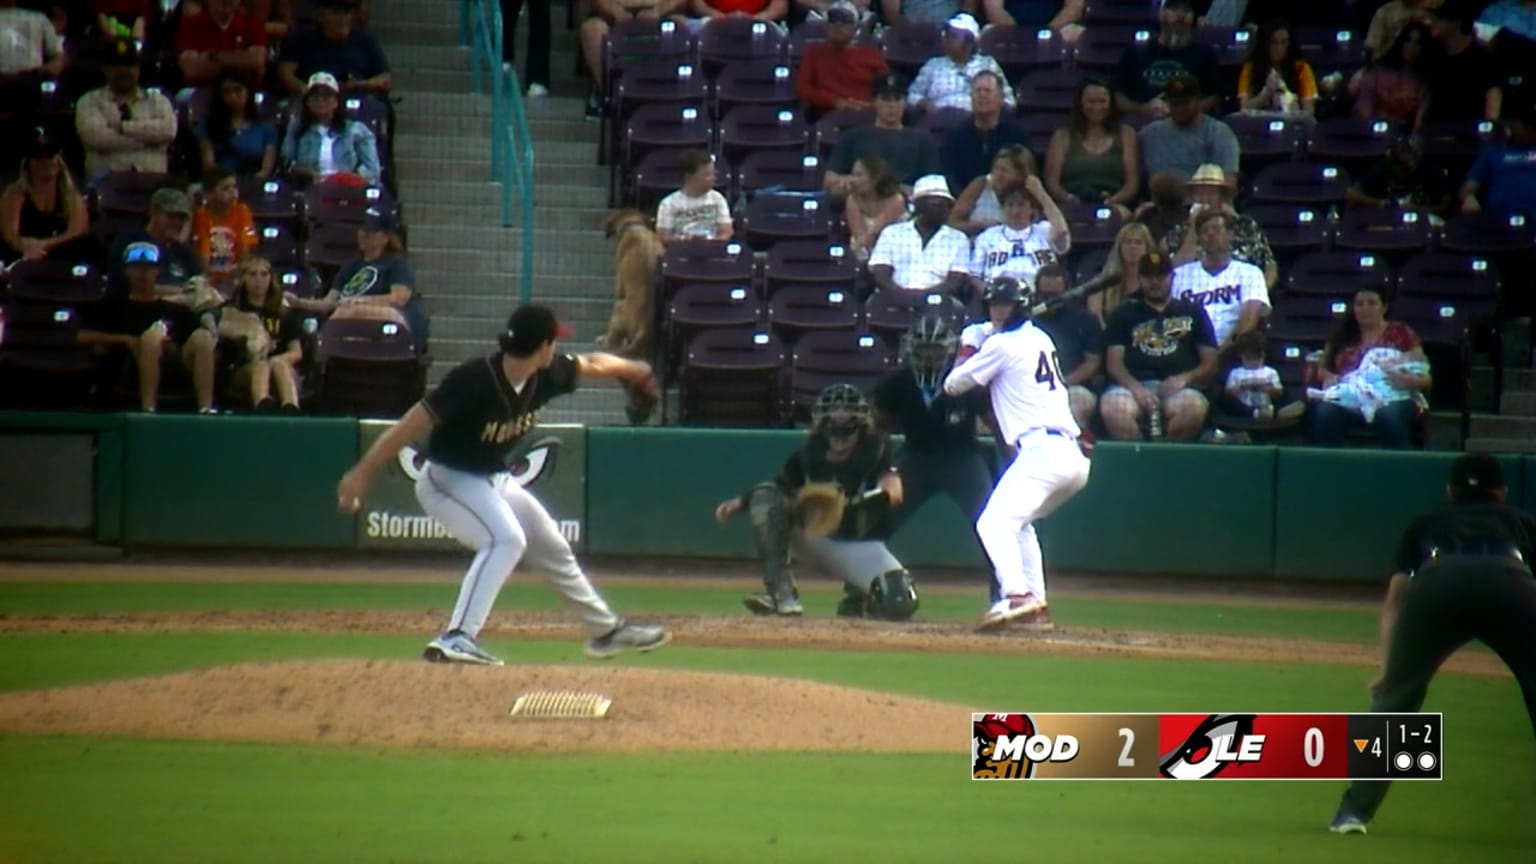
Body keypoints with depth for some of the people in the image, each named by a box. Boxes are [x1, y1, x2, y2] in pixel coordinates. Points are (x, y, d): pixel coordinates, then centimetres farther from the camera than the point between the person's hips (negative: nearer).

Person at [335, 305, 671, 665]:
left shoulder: (547, 376, -10)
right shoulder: (473, 381, -32)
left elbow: (591, 365, 12)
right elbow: (414, 424, -32)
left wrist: (634, 371, 29)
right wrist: (362, 473, -33)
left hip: (494, 481, 8)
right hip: (447, 479, -8)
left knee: (554, 548, 19)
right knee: (507, 539, -31)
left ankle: (607, 630, 39)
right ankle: (455, 639, -35)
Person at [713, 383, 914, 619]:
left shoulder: (875, 451, -15)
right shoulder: (810, 454, -4)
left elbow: (894, 492, -32)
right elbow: (781, 487, 6)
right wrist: (739, 502, -13)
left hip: (861, 546, -3)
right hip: (815, 540, 3)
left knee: (900, 604, -30)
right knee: (764, 494, -20)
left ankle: (859, 596, 11)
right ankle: (781, 593, -23)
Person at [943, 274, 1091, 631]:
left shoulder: (1003, 345, -2)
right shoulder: (1041, 340, 21)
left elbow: (953, 385, 7)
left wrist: (966, 356, 25)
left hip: (1042, 451, -9)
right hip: (1074, 455, 9)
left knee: (995, 522, -17)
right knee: (1018, 522, 25)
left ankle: (1015, 597, -37)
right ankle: (1036, 605, 17)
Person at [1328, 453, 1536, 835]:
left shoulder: (1427, 524, 38)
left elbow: (1394, 600, 28)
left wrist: (1386, 669, 25)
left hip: (1436, 584, 0)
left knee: (1394, 695, 10)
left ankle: (1354, 810, 2)